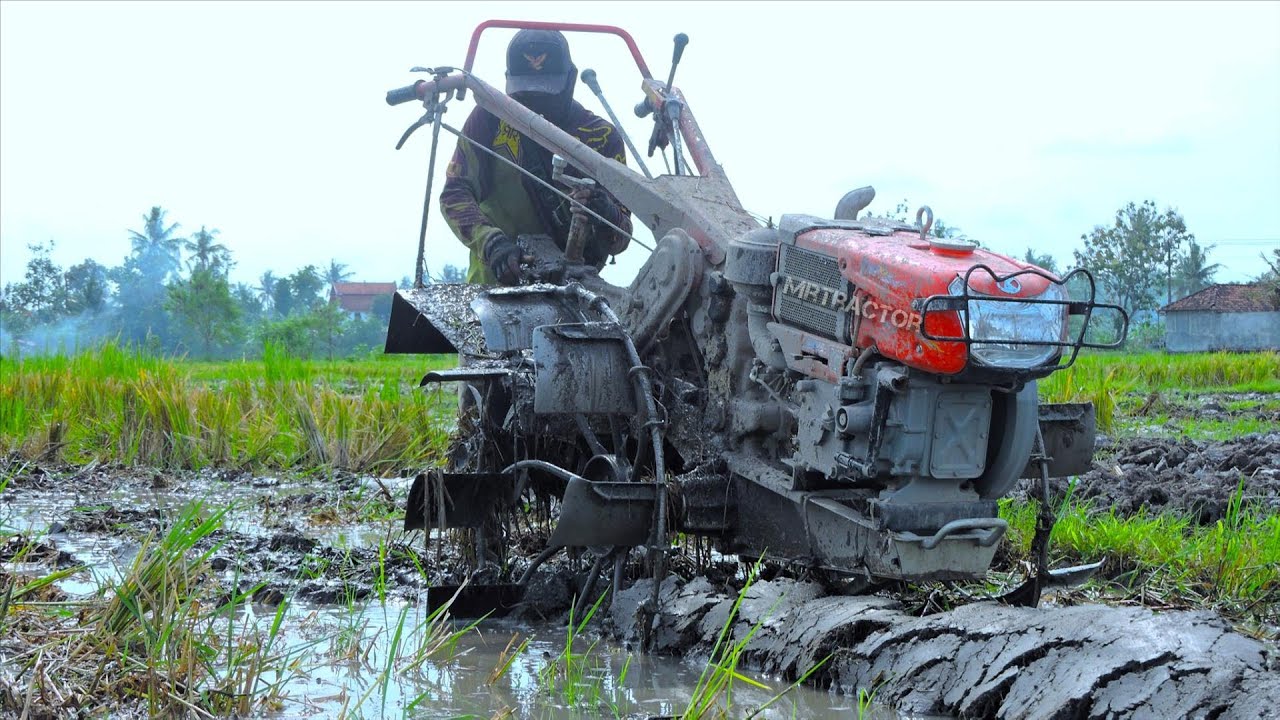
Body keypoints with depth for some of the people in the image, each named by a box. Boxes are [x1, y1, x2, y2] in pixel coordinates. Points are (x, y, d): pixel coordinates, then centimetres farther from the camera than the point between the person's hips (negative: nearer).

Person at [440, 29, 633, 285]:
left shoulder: (602, 137, 2)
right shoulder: (489, 118, 3)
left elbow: (621, 239, -2)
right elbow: (456, 193, -3)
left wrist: (607, 218, -27)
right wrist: (492, 243, -21)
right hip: (494, 281, 0)